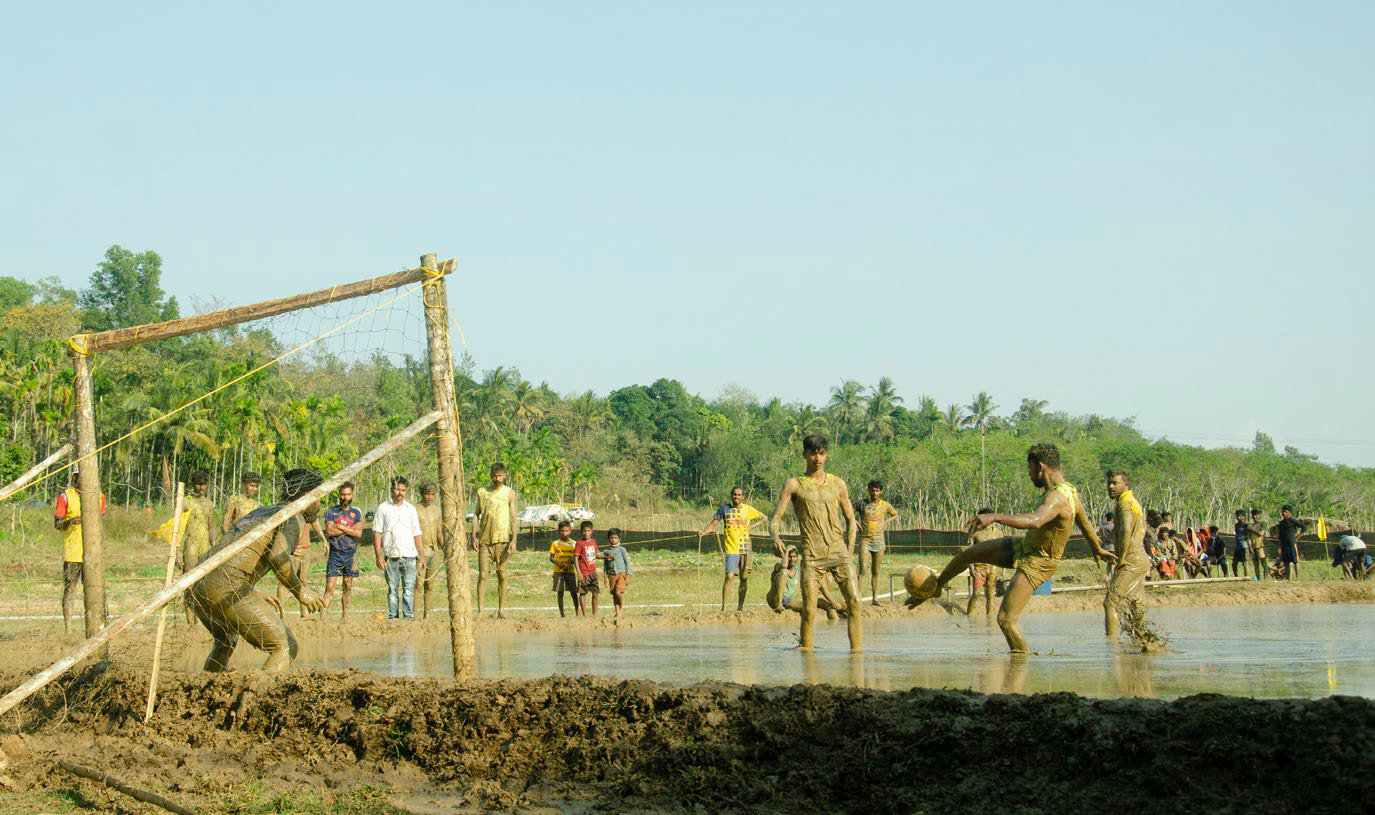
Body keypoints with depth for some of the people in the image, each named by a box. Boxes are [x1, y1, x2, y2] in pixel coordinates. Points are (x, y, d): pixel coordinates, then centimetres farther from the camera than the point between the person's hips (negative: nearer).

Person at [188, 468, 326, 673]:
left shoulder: (258, 513, 29)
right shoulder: (294, 518, 3)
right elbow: (279, 556, -17)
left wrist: (254, 594, 31)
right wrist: (299, 592, -5)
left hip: (196, 587, 9)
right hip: (228, 589, -9)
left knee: (226, 643, 35)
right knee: (285, 647, -4)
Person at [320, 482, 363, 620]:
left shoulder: (356, 512, 7)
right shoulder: (331, 511, 2)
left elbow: (358, 534, -5)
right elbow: (330, 531, -11)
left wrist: (340, 527, -9)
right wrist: (350, 529, -8)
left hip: (350, 554, 3)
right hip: (335, 553, -2)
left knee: (348, 588, 9)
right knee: (329, 588, -9)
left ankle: (345, 616, 17)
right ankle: (322, 615, -13)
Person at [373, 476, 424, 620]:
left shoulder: (411, 509, 14)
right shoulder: (383, 508, 5)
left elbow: (417, 534, 16)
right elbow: (377, 533, 1)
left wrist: (421, 555, 9)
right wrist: (378, 556, -7)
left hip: (409, 555, 1)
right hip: (391, 556, -1)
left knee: (409, 589, -4)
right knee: (392, 589, 3)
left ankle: (409, 617, -4)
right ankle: (393, 617, 7)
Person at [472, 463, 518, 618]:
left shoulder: (509, 493, 6)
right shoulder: (482, 492, 10)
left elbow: (513, 518, 3)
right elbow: (477, 515, 12)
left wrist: (514, 540, -6)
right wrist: (474, 535, 1)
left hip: (502, 539, -1)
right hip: (485, 539, 1)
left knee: (502, 575, 1)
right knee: (482, 575, -5)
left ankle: (501, 610, 6)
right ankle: (480, 611, -6)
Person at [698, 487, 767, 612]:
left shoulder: (748, 509, 5)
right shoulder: (724, 509, 1)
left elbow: (763, 517, 19)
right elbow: (714, 523, -4)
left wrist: (750, 525, 2)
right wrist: (703, 532, -22)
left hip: (746, 549, 3)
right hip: (731, 549, -3)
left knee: (744, 578, 7)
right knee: (729, 577, -14)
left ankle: (740, 607, 18)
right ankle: (723, 607, -11)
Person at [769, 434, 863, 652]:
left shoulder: (838, 484, 12)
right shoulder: (794, 485, 5)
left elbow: (851, 522, 18)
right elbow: (776, 519, -1)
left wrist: (849, 553, 7)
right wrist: (776, 538, -23)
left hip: (839, 552, 2)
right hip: (812, 556, -2)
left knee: (854, 601, -14)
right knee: (808, 609, -8)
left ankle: (857, 648, -12)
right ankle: (805, 647, 8)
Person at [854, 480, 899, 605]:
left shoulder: (885, 505, 5)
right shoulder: (863, 504, -2)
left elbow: (895, 514, 23)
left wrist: (886, 522, 7)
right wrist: (856, 523, -5)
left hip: (879, 540, 3)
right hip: (865, 540, -3)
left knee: (876, 571, 8)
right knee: (863, 569, -16)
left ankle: (875, 598, 14)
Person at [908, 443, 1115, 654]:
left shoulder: (1058, 498, -31)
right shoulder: (1068, 490, 1)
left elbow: (1035, 520, -52)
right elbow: (1085, 523, 18)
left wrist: (995, 517, -57)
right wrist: (1098, 549, 35)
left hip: (1036, 564, -10)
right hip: (1023, 547, 10)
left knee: (1006, 619, -18)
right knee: (967, 554, 13)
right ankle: (934, 589, 36)